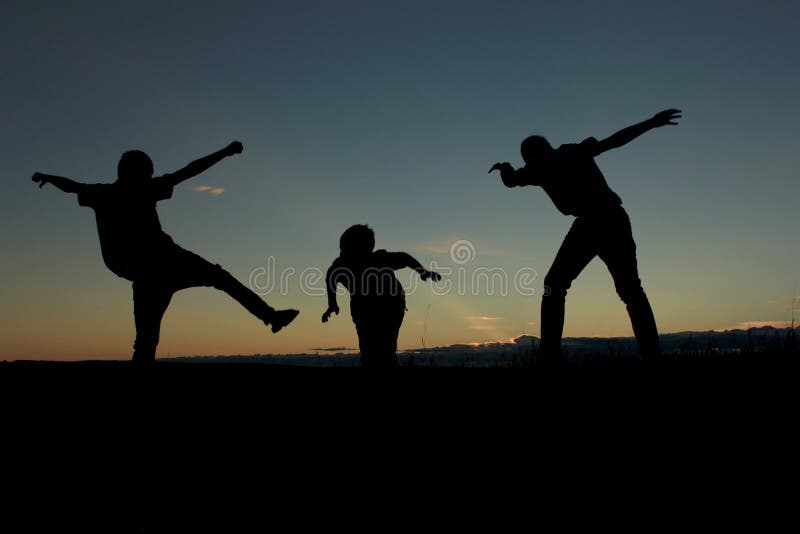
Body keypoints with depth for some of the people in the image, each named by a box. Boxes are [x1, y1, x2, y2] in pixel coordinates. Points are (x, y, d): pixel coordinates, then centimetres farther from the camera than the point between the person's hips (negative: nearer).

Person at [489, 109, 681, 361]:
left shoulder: (539, 166, 14)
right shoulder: (577, 151, 25)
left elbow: (510, 180, 24)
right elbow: (616, 139, 24)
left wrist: (505, 166, 46)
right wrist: (652, 122, 32)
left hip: (590, 221, -5)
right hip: (616, 217, 5)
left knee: (555, 285, 5)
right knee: (630, 289, 10)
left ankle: (550, 353, -6)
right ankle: (651, 352, -2)